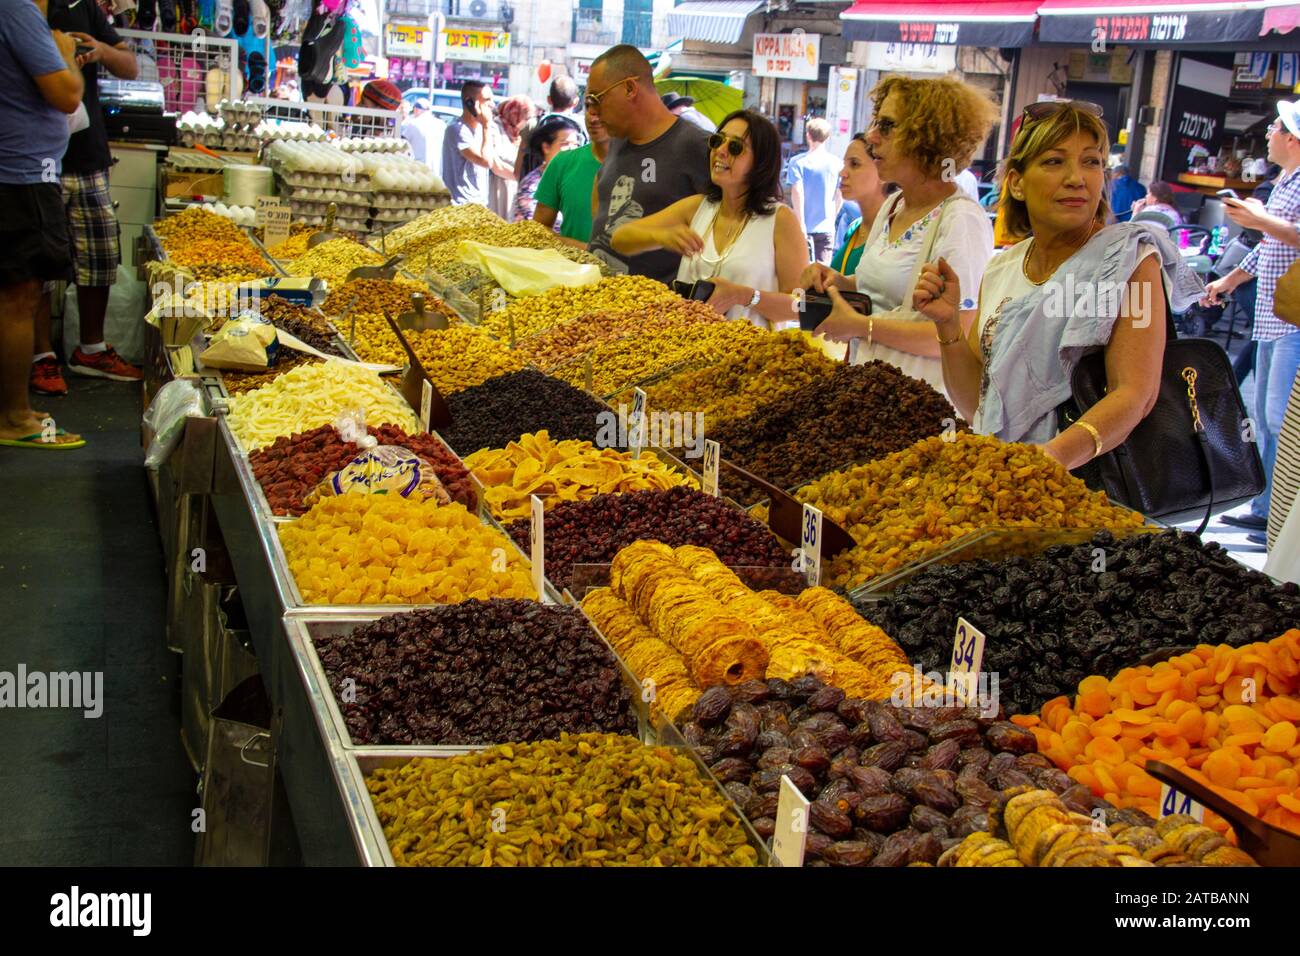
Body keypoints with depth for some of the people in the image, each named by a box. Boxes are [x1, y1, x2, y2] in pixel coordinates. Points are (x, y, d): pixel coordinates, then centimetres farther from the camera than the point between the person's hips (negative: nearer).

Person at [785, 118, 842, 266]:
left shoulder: (798, 162, -6)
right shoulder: (837, 163, 2)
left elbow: (797, 193, -13)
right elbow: (839, 196, 7)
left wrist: (801, 223, -11)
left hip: (805, 226, -2)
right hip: (827, 228, 2)